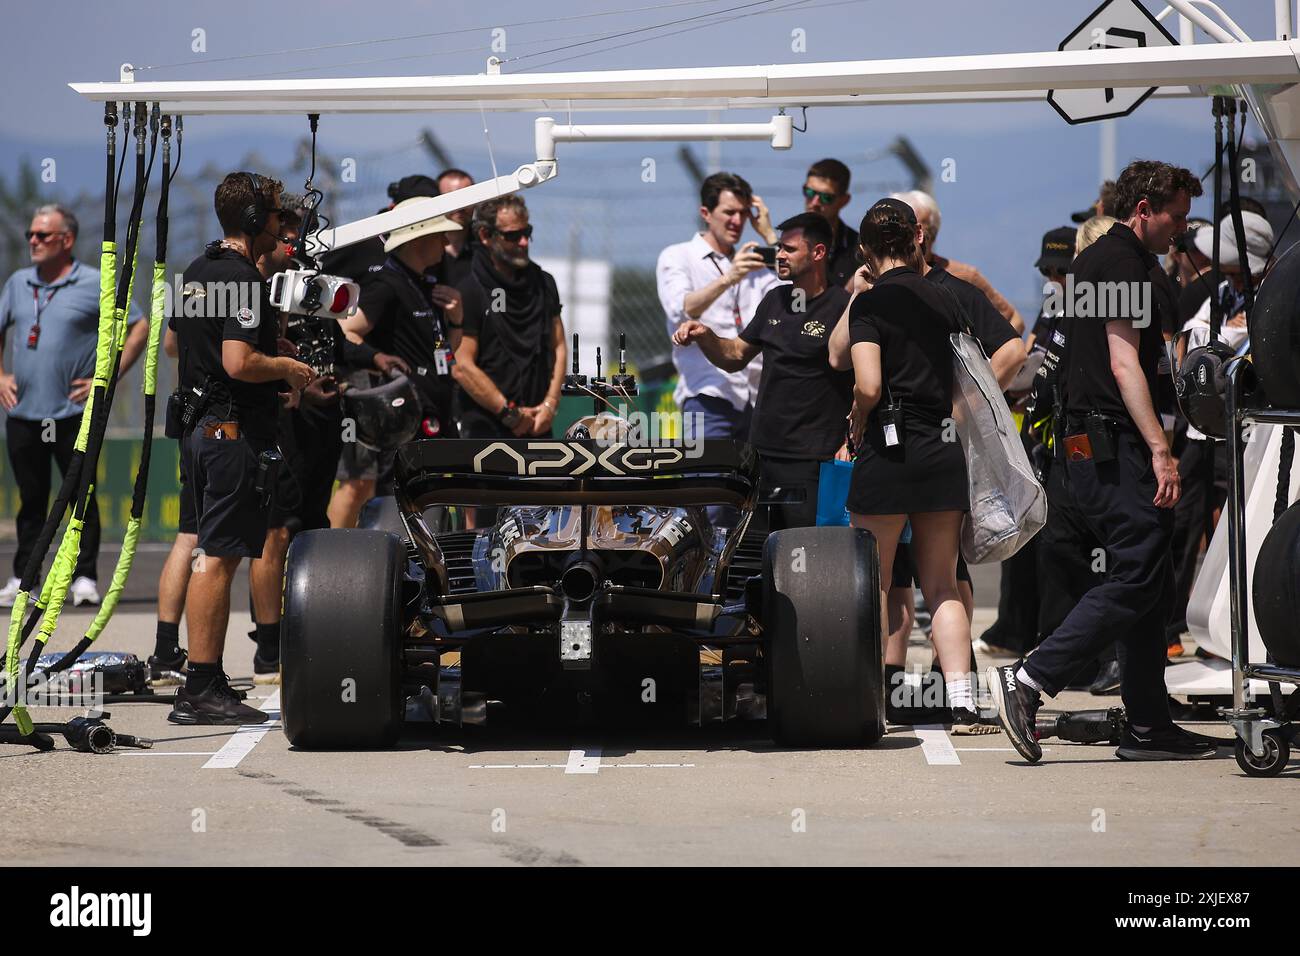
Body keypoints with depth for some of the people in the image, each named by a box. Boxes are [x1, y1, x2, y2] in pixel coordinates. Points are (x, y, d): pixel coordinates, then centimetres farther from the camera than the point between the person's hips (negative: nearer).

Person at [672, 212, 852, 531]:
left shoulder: (844, 307, -9)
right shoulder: (775, 301, 15)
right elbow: (735, 357, 23)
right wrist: (704, 336, 4)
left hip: (811, 460, -7)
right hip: (764, 452, 7)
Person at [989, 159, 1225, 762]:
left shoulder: (1094, 259, 21)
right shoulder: (1123, 262, -10)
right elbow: (1124, 365, -18)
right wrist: (1161, 451, -21)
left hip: (1084, 442, 11)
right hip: (1114, 442, -11)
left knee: (1151, 583, 9)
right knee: (1138, 578, -13)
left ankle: (1148, 726, 9)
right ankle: (1029, 680, -16)